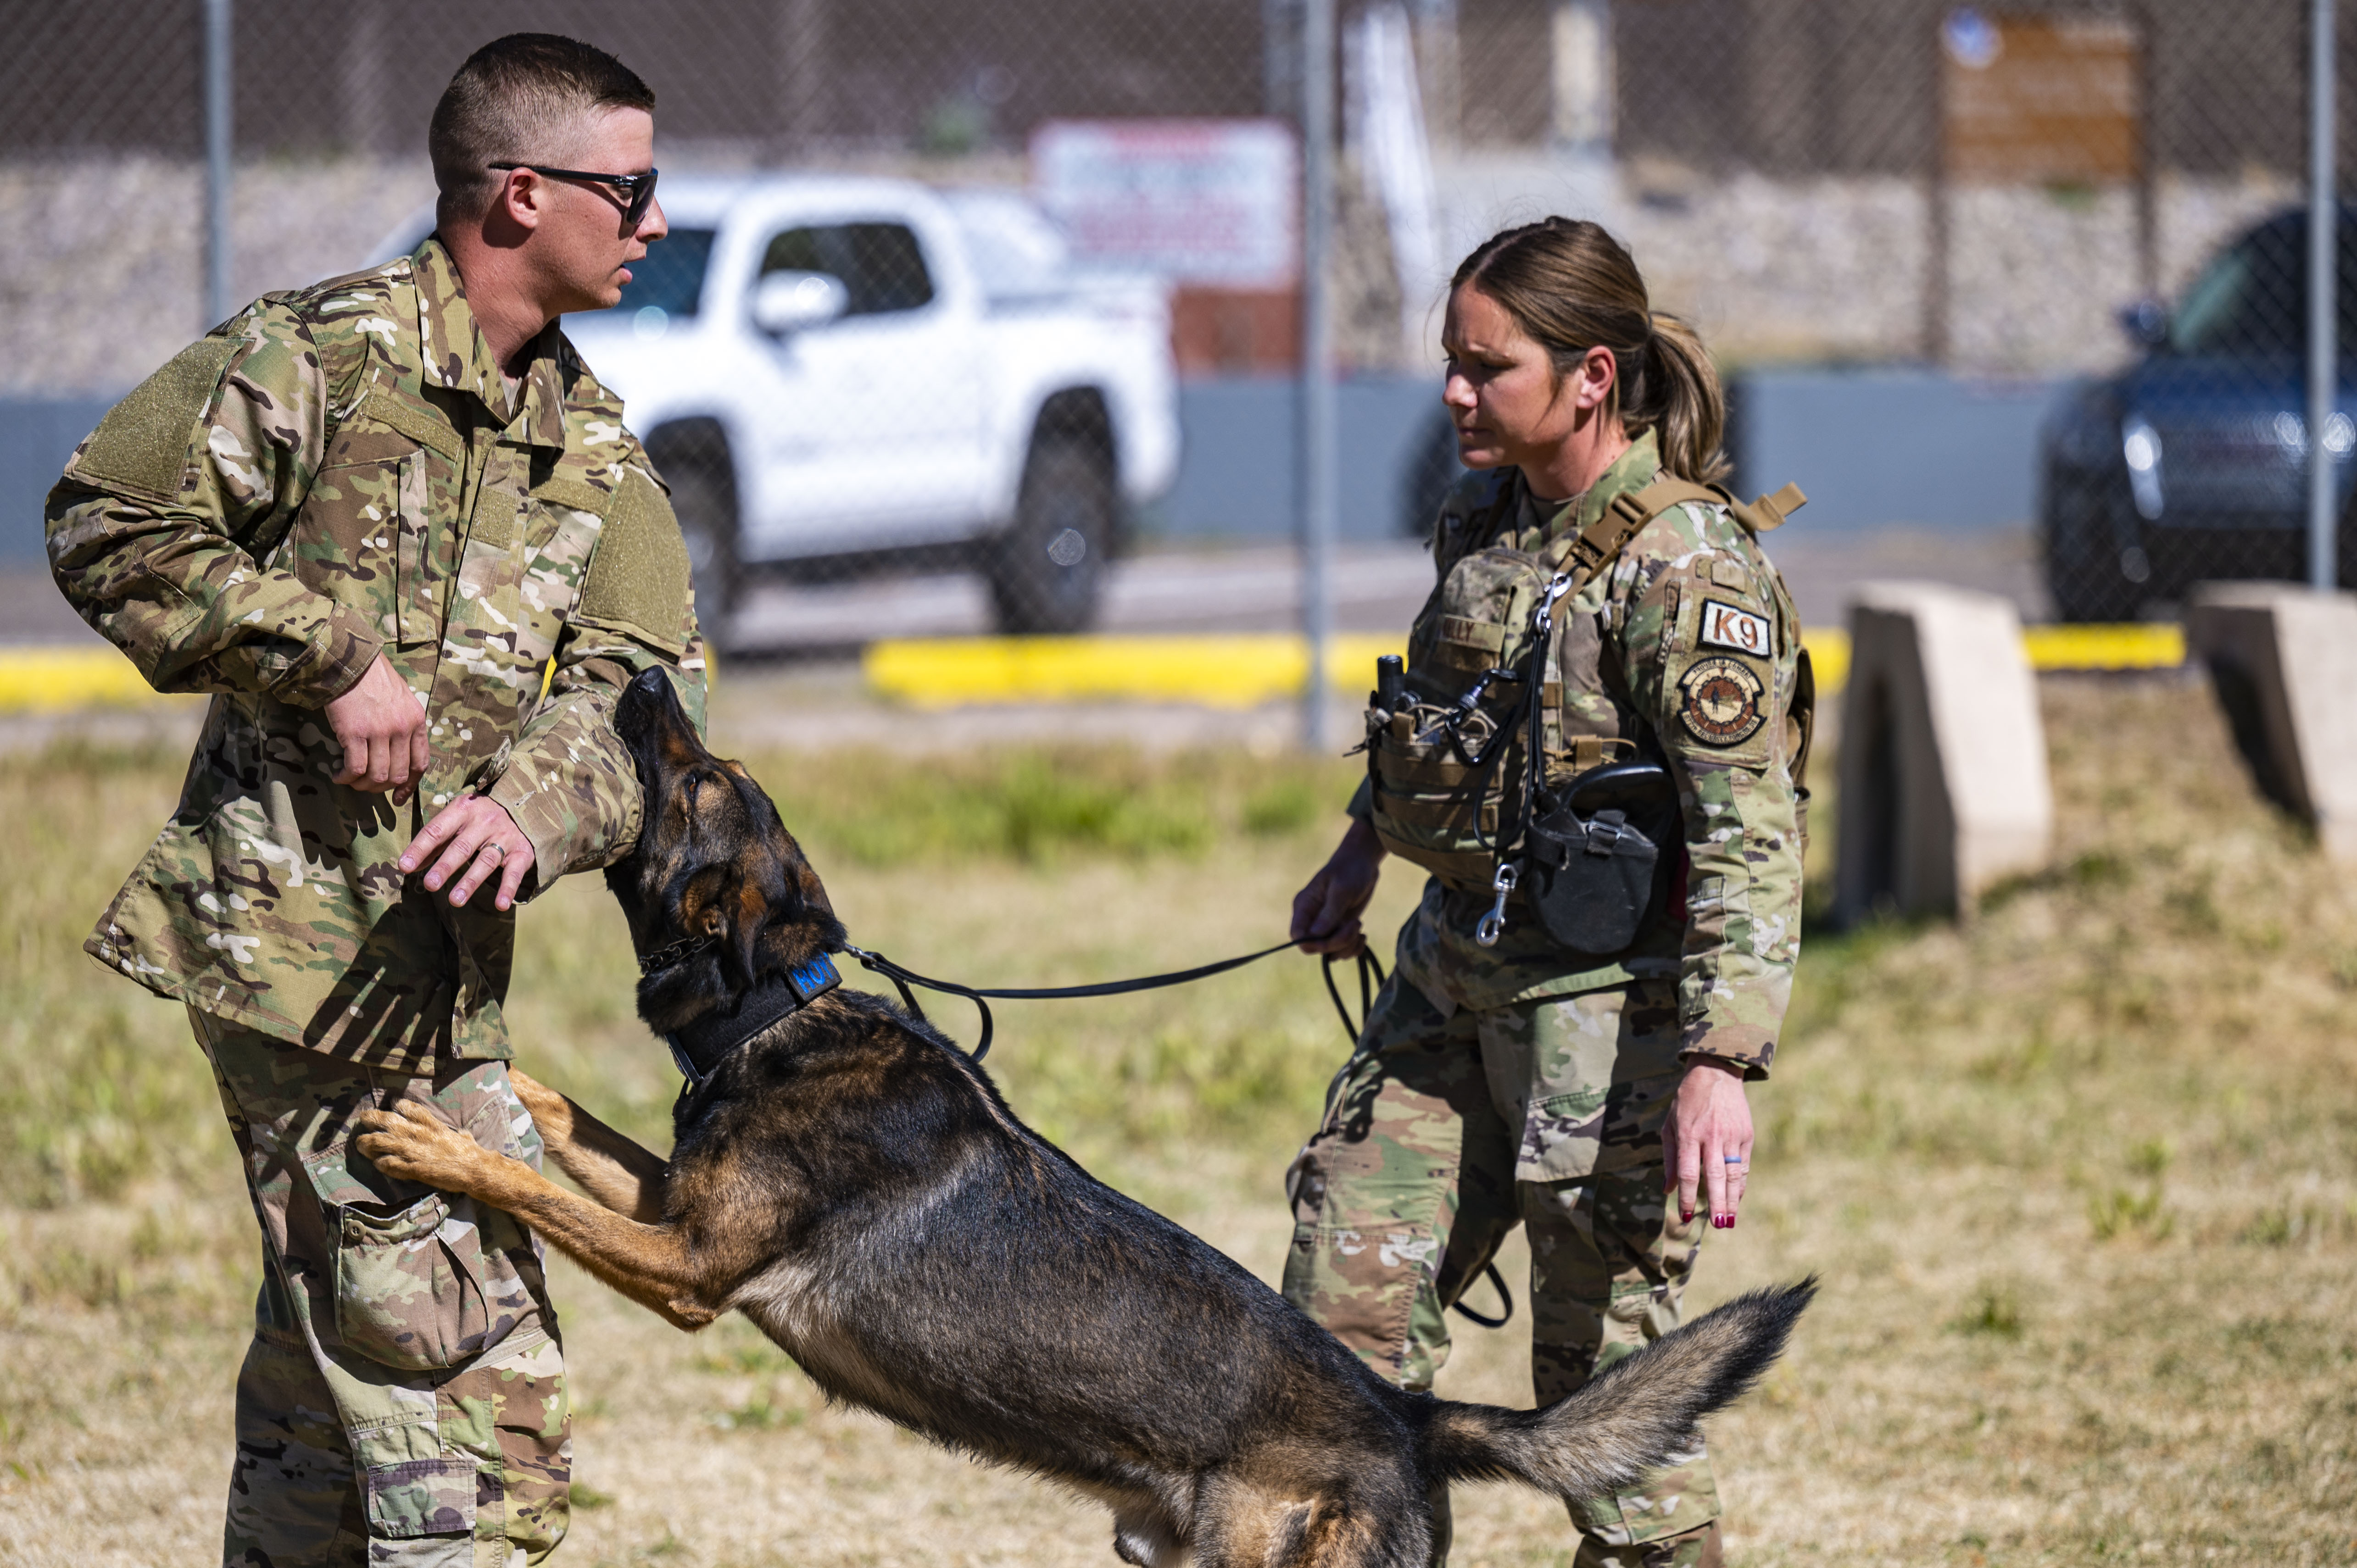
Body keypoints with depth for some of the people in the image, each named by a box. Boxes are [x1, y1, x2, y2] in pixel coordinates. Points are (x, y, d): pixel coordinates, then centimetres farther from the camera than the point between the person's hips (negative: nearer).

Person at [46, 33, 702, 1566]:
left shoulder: (594, 438, 13)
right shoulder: (321, 353, -9)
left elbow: (641, 674, 2)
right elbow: (109, 526, -10)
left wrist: (536, 806, -19)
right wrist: (329, 656, -16)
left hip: (440, 959, 8)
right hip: (298, 925, -8)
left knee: (334, 1364, 18)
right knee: (479, 1397, -11)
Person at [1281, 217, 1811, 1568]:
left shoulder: (1689, 568, -19)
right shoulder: (1487, 519, 6)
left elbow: (1750, 832, -24)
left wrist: (1723, 1062, -32)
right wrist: (1360, 855, 33)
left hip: (1606, 992, -8)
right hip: (1452, 969, 8)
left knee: (1604, 1370, -2)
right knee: (1346, 1296, 7)